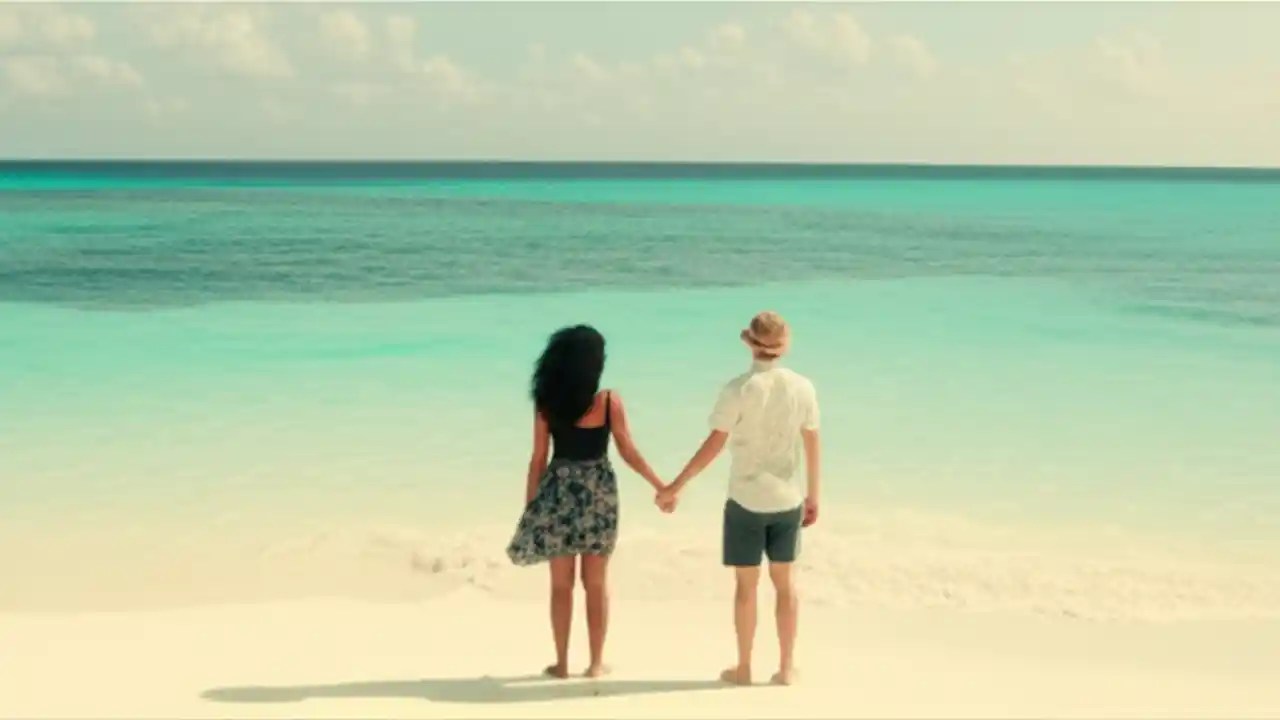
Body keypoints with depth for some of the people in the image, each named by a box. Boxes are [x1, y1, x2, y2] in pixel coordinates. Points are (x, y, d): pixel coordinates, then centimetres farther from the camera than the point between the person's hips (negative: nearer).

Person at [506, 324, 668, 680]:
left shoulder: (546, 403, -5)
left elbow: (538, 459, -3)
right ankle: (596, 662, 14)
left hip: (559, 492, 1)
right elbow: (629, 452, -3)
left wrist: (530, 505, 5)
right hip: (598, 491, 0)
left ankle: (561, 663, 14)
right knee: (596, 583, 10)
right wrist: (661, 486, 9)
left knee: (561, 584, 10)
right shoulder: (609, 401, -8)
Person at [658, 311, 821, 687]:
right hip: (787, 498, 3)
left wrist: (676, 486, -7)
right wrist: (812, 495, 14)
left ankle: (744, 667, 17)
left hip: (746, 500, -3)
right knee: (785, 582, 13)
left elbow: (714, 444, -14)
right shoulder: (802, 387, -4)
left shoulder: (738, 390, -14)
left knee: (747, 584, 8)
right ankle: (786, 667, 17)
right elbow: (812, 444, 2)